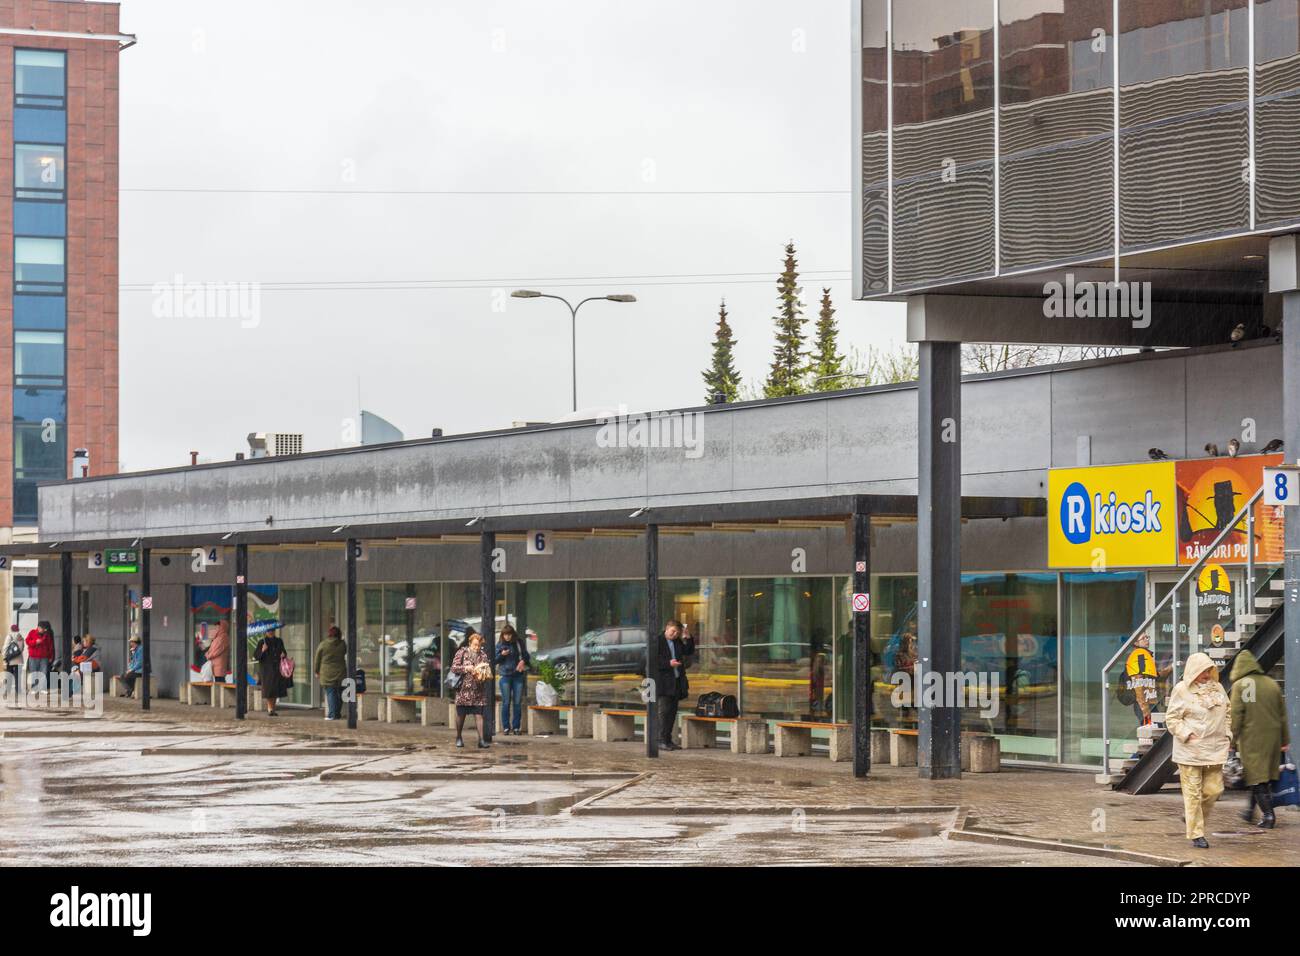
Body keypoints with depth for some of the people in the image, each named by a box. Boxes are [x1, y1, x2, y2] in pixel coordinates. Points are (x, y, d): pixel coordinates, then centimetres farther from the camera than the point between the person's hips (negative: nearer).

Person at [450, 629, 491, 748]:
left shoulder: (483, 654, 7)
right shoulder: (462, 653, -2)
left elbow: (488, 669, 13)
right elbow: (454, 668, -5)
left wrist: (486, 673, -9)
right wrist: (466, 668, -19)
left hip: (478, 691, 2)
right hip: (464, 690, -2)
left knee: (479, 715, -3)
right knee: (461, 715, 8)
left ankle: (481, 739, -5)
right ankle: (458, 738, 23)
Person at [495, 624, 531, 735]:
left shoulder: (519, 644, 4)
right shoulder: (500, 646, 3)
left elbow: (526, 655, 12)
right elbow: (495, 660, 4)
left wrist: (523, 661, -9)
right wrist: (502, 655, -14)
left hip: (518, 675, 1)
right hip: (506, 676, -1)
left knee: (517, 702, 1)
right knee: (506, 702, -2)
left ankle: (516, 727, 6)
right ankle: (506, 727, 3)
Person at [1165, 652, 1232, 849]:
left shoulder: (1216, 687, 11)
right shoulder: (1181, 690, -5)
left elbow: (1226, 712, 23)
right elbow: (1172, 719, -4)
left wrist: (1227, 734, 11)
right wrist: (1187, 734, -14)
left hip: (1214, 749, 5)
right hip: (1190, 750, -5)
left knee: (1214, 789, 3)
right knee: (1193, 792, -2)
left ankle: (1192, 816, 28)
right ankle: (1196, 834, 4)